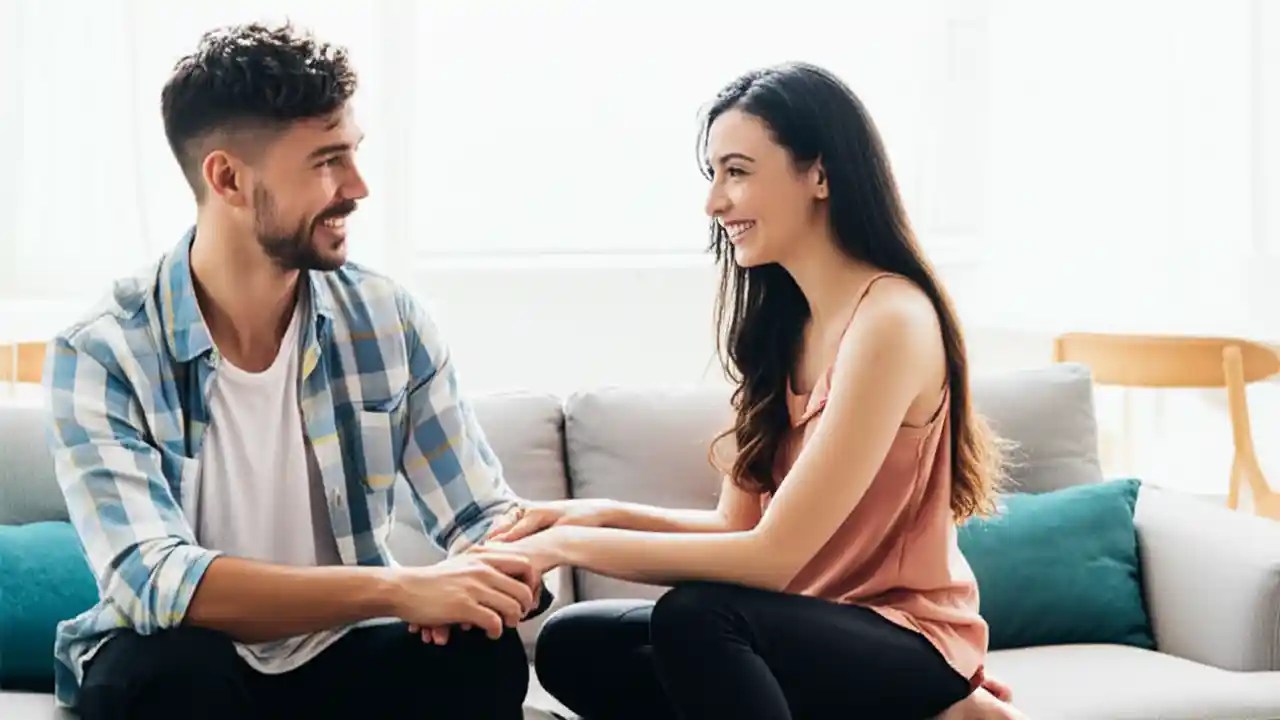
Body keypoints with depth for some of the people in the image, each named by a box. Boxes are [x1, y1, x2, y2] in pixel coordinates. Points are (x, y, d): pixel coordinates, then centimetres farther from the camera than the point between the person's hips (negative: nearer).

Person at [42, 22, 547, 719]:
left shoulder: (390, 321, -5)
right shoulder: (99, 356, -17)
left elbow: (485, 516, -4)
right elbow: (148, 579, -30)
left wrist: (500, 570, -30)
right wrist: (398, 589, -39)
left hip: (343, 655, 2)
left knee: (480, 654, -27)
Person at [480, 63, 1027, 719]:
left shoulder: (889, 320, -19)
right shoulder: (782, 320, 9)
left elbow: (772, 554, -22)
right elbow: (738, 528, 7)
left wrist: (569, 545, -18)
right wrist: (608, 515, -10)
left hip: (908, 649, -9)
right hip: (811, 629, 9)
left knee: (694, 616, -33)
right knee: (572, 644, -7)